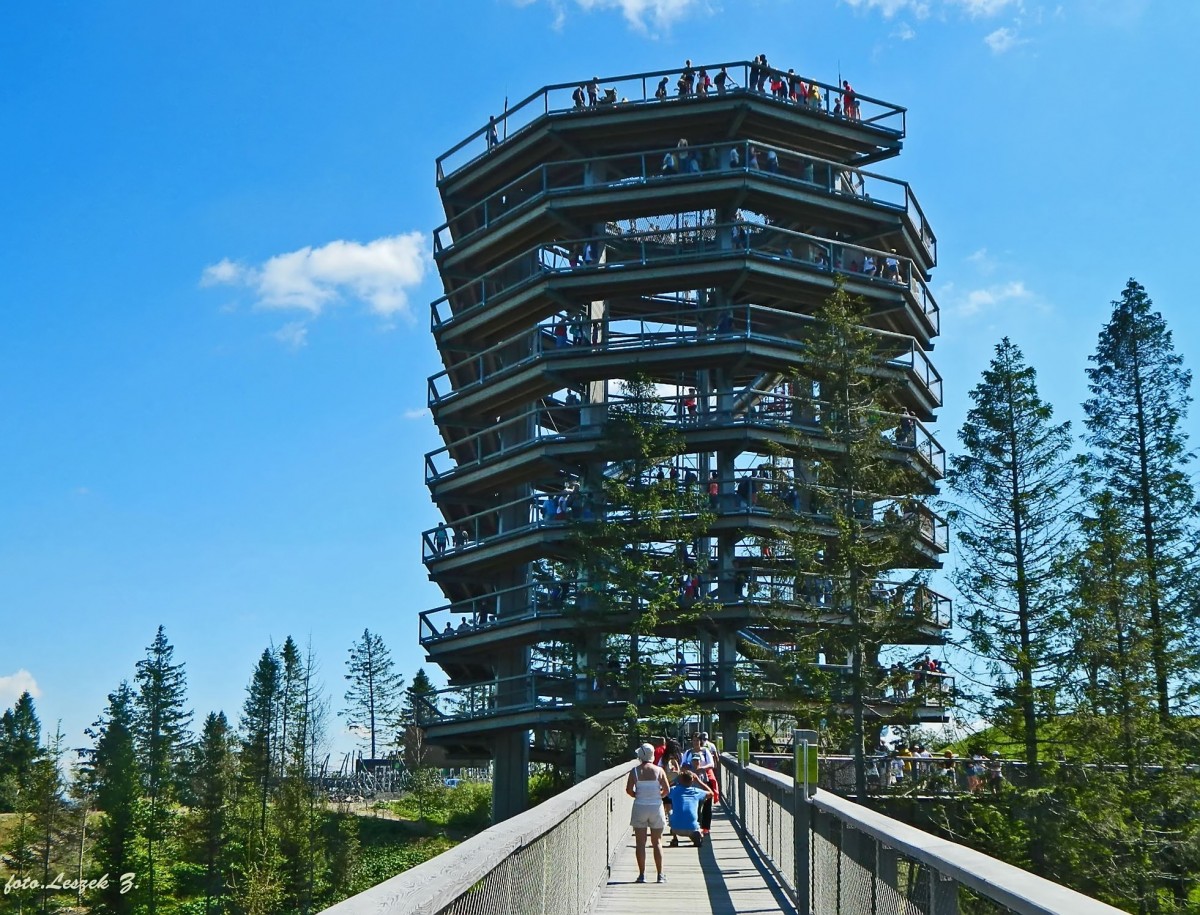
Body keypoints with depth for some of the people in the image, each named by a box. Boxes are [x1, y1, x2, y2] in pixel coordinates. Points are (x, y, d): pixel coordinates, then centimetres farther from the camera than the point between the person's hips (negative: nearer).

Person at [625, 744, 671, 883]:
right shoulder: (659, 770, -5)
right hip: (656, 807, 1)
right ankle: (660, 875, 8)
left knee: (640, 843, 5)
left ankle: (642, 874, 4)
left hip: (640, 807, 0)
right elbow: (667, 789, -7)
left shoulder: (635, 771, -5)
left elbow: (629, 790, -8)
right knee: (656, 843, 8)